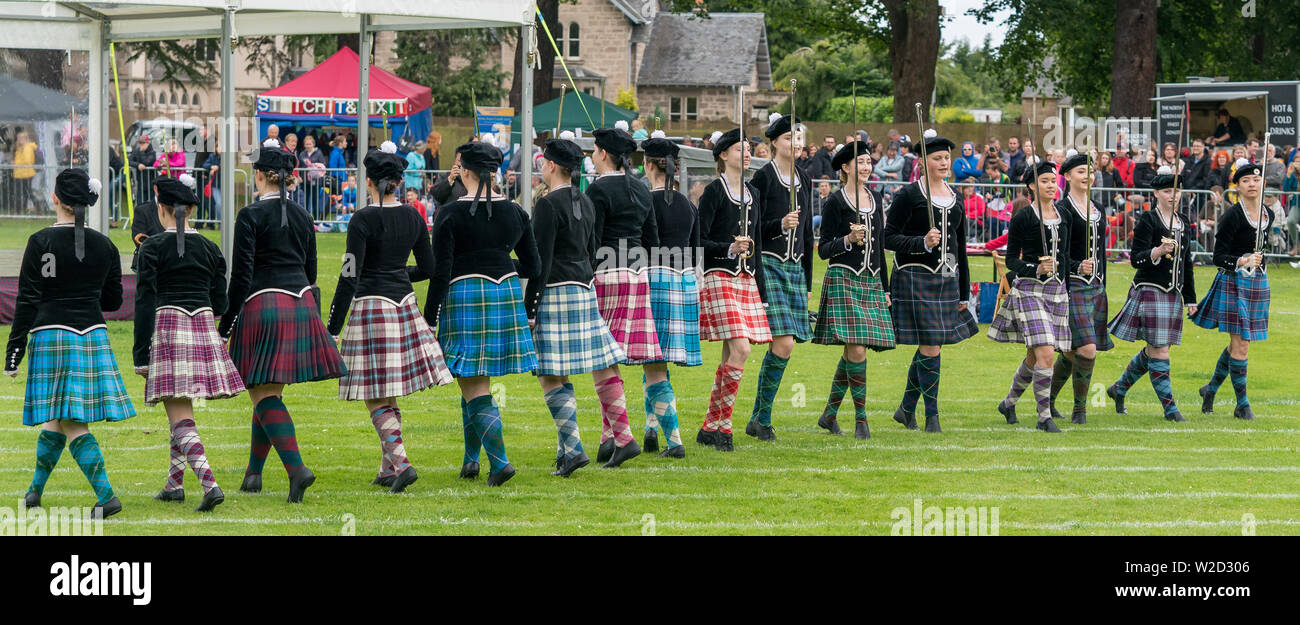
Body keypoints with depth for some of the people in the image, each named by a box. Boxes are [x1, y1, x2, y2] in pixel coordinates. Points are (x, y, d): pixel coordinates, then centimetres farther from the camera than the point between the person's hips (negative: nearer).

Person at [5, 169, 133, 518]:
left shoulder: (41, 242, -8)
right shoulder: (104, 245, 5)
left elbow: (27, 301, -8)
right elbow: (113, 300, 13)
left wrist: (14, 352, -4)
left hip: (52, 333, -4)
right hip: (93, 333, 4)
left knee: (72, 423, 0)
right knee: (56, 418, 15)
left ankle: (106, 496, -9)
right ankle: (35, 489, 23)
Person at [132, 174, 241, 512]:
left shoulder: (153, 247, -5)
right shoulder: (209, 248, 8)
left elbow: (145, 301, -8)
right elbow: (220, 303, 11)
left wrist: (141, 355, -7)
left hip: (168, 326, -5)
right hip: (204, 326, 5)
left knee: (180, 418, -7)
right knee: (182, 409, 20)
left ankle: (210, 484, -24)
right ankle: (175, 483, 26)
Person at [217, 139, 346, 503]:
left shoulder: (251, 216, -8)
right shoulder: (301, 216, 10)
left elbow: (241, 275, -11)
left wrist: (226, 326, -5)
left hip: (263, 305, -6)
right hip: (302, 305, 6)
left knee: (265, 393, -4)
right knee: (269, 393, 15)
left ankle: (296, 468, -20)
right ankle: (253, 473, 21)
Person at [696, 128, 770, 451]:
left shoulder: (752, 193, 16)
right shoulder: (714, 191, -6)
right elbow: (698, 240, -9)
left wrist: (761, 289, 18)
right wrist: (729, 249, -23)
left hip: (746, 280, 7)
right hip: (720, 278, -7)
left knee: (731, 354, 5)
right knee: (740, 349, -17)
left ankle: (711, 427, 11)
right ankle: (719, 423, -10)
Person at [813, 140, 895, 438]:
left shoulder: (876, 199, 14)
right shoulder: (835, 203, -4)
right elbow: (823, 250, -4)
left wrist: (885, 288, 18)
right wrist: (848, 240, -22)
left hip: (871, 281, 6)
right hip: (843, 280, -6)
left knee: (853, 351, 6)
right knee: (857, 349, -14)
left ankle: (829, 413, 17)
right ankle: (861, 418, -8)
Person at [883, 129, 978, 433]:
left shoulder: (955, 198, 13)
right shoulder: (909, 195, -5)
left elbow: (961, 247, 17)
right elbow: (888, 238, -7)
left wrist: (964, 292, 16)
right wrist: (923, 243, -22)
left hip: (947, 280, 6)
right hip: (917, 279, -6)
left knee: (928, 348, 10)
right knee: (930, 348, -9)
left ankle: (906, 408, 24)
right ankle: (932, 416, 0)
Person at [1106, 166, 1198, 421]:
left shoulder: (1183, 223, 13)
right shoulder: (1147, 221, -8)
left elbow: (1187, 264, 19)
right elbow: (1136, 259, -13)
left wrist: (1190, 299, 17)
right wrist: (1158, 252, -31)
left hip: (1172, 295, 7)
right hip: (1150, 292, -7)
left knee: (1153, 351, 12)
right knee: (1160, 353, -8)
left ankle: (1118, 389, 31)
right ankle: (1169, 407, -3)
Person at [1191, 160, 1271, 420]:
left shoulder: (1268, 215, 8)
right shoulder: (1232, 216, -12)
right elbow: (1219, 257, -14)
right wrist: (1242, 262, -28)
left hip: (1259, 283, 7)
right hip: (1233, 282, -7)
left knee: (1237, 345, 13)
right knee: (1241, 345, -8)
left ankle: (1211, 389, 32)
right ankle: (1242, 405, 0)